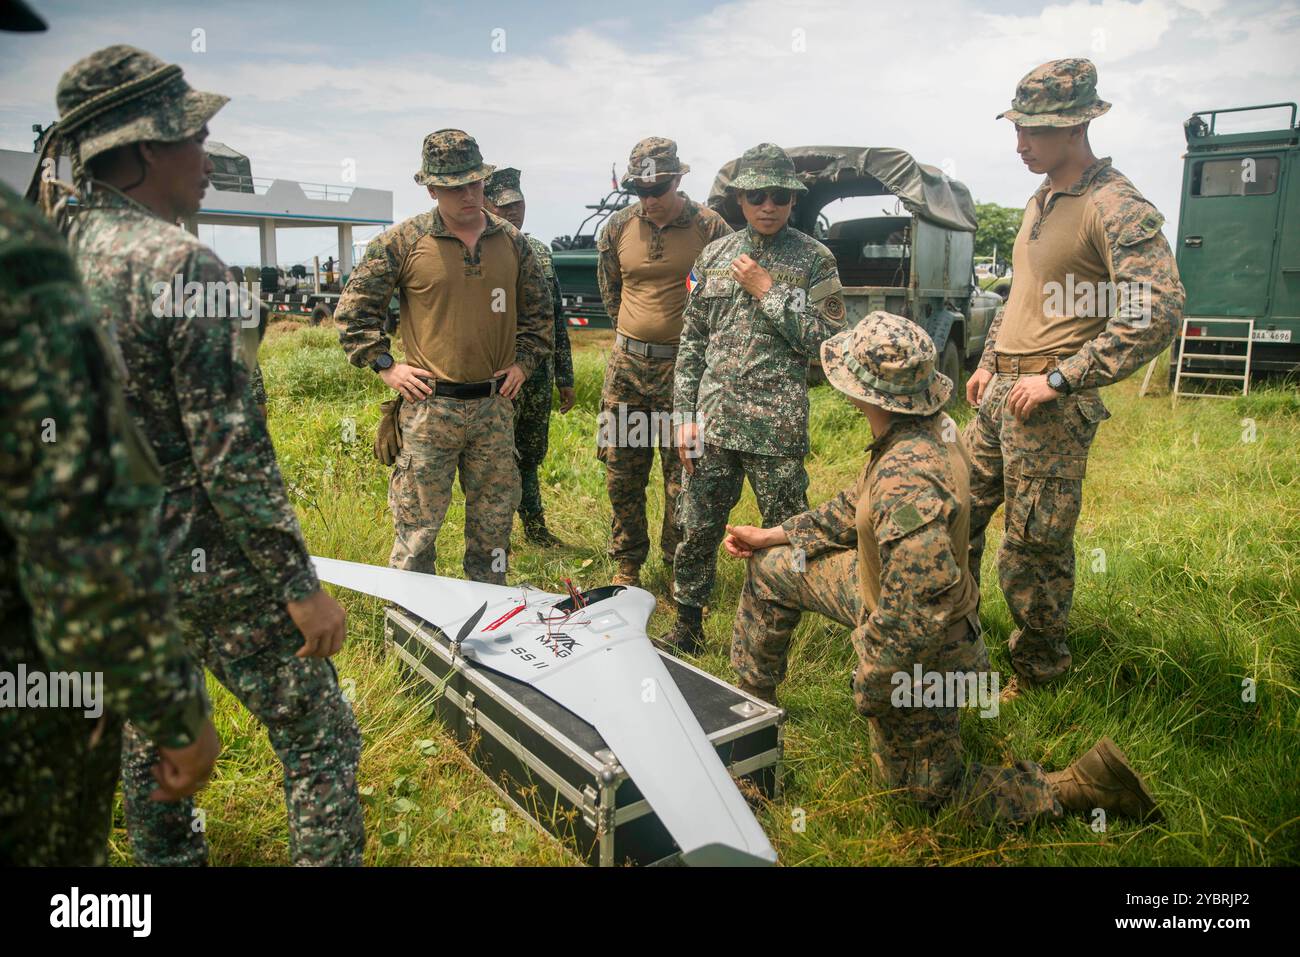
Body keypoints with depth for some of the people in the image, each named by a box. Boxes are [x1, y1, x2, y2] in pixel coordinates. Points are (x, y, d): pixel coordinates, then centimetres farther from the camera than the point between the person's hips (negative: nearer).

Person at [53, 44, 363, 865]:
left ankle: (167, 849, 46)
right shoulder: (181, 261, -20)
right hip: (206, 562, -9)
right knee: (320, 740, 2)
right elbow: (230, 451, -24)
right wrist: (301, 584, -20)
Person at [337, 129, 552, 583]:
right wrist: (385, 366, -4)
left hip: (495, 406, 4)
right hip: (430, 406, -3)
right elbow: (354, 307, 2)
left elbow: (539, 308, 19)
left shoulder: (512, 241, 6)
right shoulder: (402, 241, -5)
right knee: (418, 523, 2)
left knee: (494, 519, 14)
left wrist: (524, 362, 10)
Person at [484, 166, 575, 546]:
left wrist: (565, 378, 14)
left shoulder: (539, 251, 10)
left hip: (539, 379, 6)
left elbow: (557, 318, 14)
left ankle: (536, 529, 31)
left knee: (530, 458, 17)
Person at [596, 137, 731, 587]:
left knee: (683, 474, 2)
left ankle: (678, 568, 18)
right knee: (622, 471, 9)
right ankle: (626, 565, 24)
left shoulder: (709, 228, -6)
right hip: (627, 364, 4)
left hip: (684, 367, -3)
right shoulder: (618, 226, 5)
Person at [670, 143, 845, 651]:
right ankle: (688, 620, 26)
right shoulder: (715, 255, 10)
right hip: (712, 419, 3)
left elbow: (827, 341, -9)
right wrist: (685, 414, 5)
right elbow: (692, 340, 11)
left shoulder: (814, 260, 0)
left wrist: (768, 291, -11)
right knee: (698, 528, 9)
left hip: (777, 427, -3)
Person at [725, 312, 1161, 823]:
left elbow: (923, 607, -43)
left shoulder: (905, 481, -41)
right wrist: (774, 535, 7)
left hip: (921, 652, -9)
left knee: (932, 786, 13)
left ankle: (1086, 784, 19)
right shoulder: (933, 426, -9)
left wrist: (870, 687, -26)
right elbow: (856, 506, 6)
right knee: (771, 568, 16)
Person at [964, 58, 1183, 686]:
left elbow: (1158, 313, -23)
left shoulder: (1117, 207, -14)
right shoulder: (1038, 203, 15)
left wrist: (1058, 378, -22)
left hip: (1052, 407, -9)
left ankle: (1040, 673, 20)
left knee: (1033, 550, -1)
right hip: (999, 393, 9)